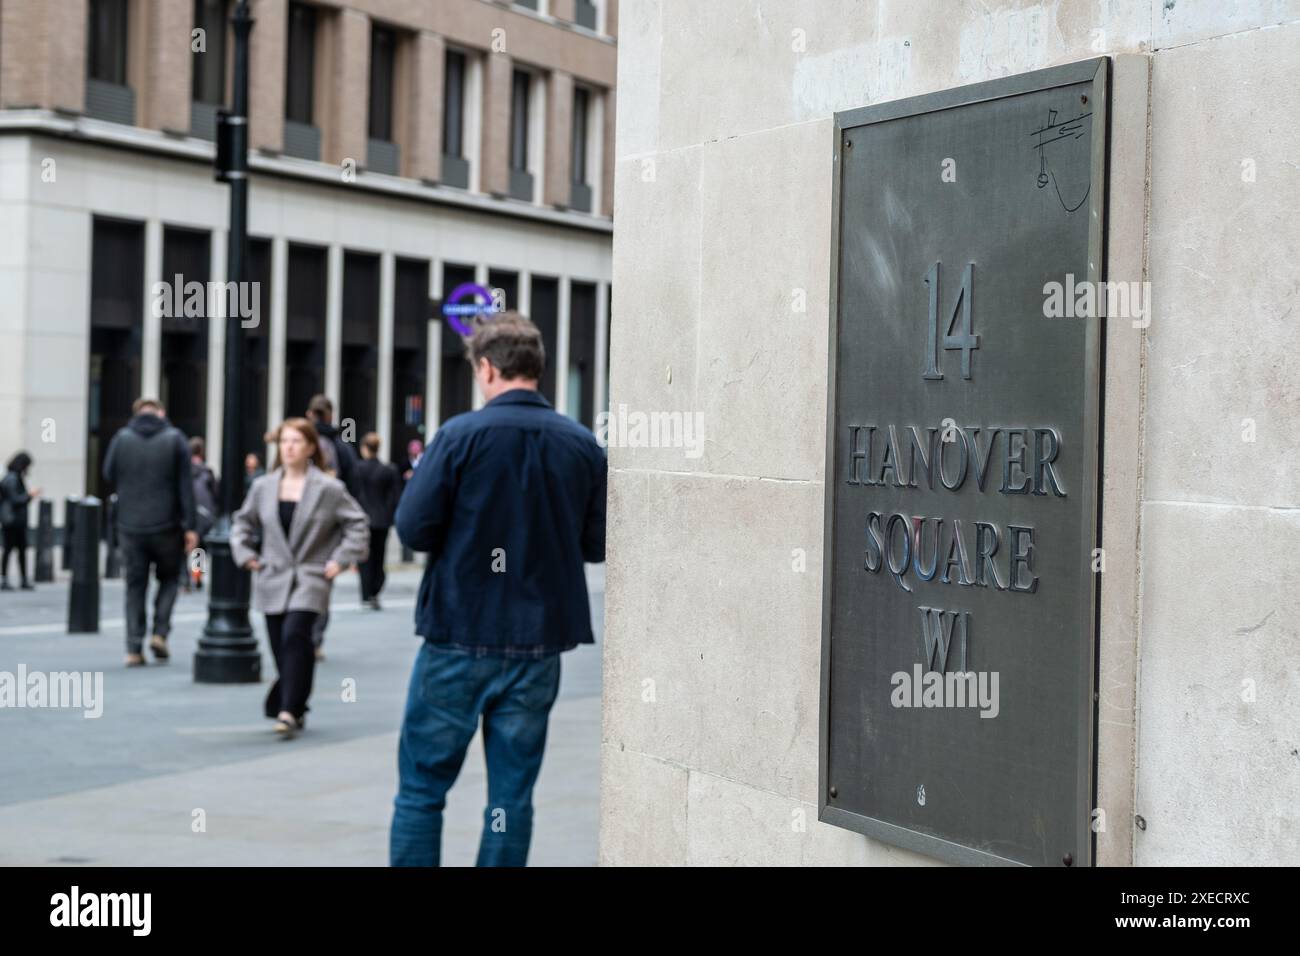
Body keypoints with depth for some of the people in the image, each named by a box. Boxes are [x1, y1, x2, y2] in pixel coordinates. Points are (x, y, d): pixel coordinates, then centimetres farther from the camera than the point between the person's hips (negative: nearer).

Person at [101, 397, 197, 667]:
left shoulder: (122, 437, 0)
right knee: (168, 579, 16)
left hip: (130, 526, 1)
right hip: (166, 526, -1)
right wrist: (189, 526, -3)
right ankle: (160, 633, 1)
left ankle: (134, 648, 1)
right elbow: (185, 485, -5)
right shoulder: (174, 438, -3)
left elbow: (109, 475, 8)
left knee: (135, 586, 7)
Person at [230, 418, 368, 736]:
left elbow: (357, 524, 1)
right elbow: (243, 522, 20)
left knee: (294, 636, -22)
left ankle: (288, 710, -23)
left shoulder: (329, 489, -4)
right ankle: (291, 707, 23)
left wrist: (340, 559, -6)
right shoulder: (263, 486, 7)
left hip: (310, 578, -4)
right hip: (273, 579, 4)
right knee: (281, 647, 6)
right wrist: (245, 554, 8)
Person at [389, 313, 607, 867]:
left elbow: (413, 527, -11)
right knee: (512, 794, 9)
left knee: (421, 788, 8)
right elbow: (598, 544, 5)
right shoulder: (582, 445, 0)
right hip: (538, 643, 3)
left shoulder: (462, 434, -10)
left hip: (459, 638, -3)